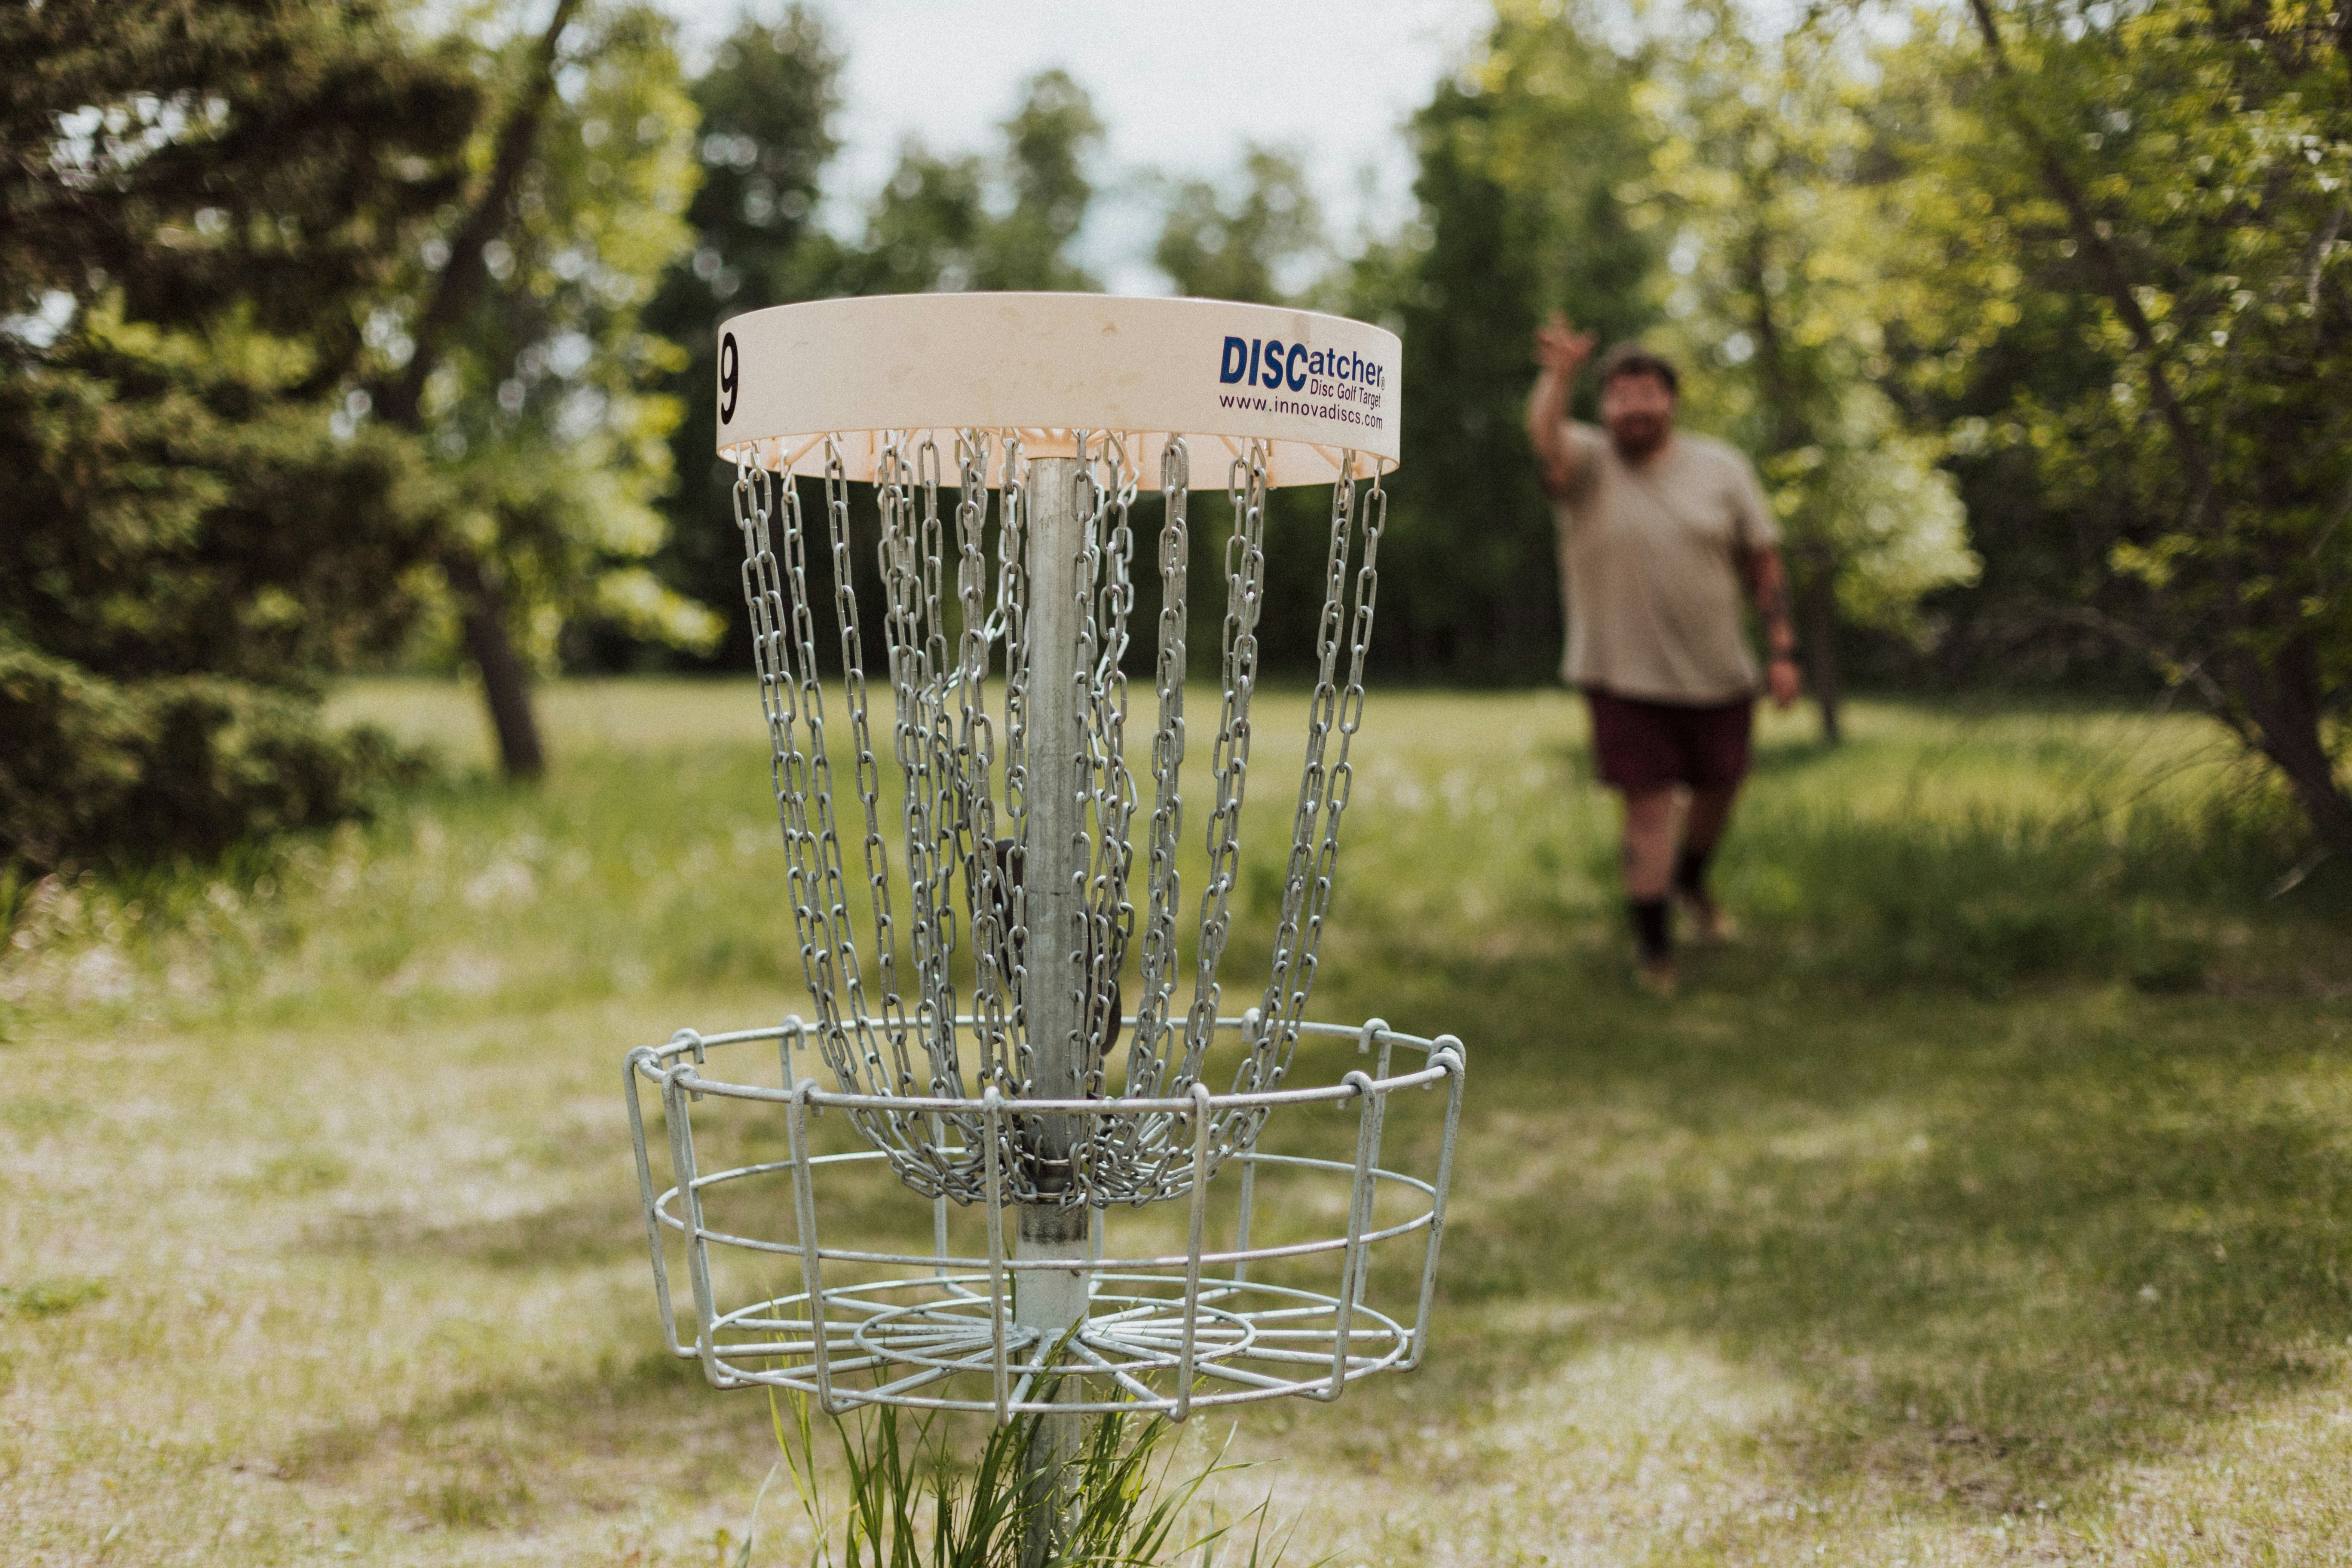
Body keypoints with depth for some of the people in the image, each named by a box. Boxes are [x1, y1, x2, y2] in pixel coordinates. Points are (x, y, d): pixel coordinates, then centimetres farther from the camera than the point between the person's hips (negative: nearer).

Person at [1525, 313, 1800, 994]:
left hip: (1717, 676, 3)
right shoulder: (1587, 463, -3)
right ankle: (1655, 951, 8)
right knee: (1649, 808, -3)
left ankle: (1692, 882, 48)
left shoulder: (1722, 470, 3)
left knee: (1718, 787, 18)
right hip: (1626, 681, -3)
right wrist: (1559, 375, -42)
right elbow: (1544, 436, -27)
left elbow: (1763, 562, 5)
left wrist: (1782, 650, 1)